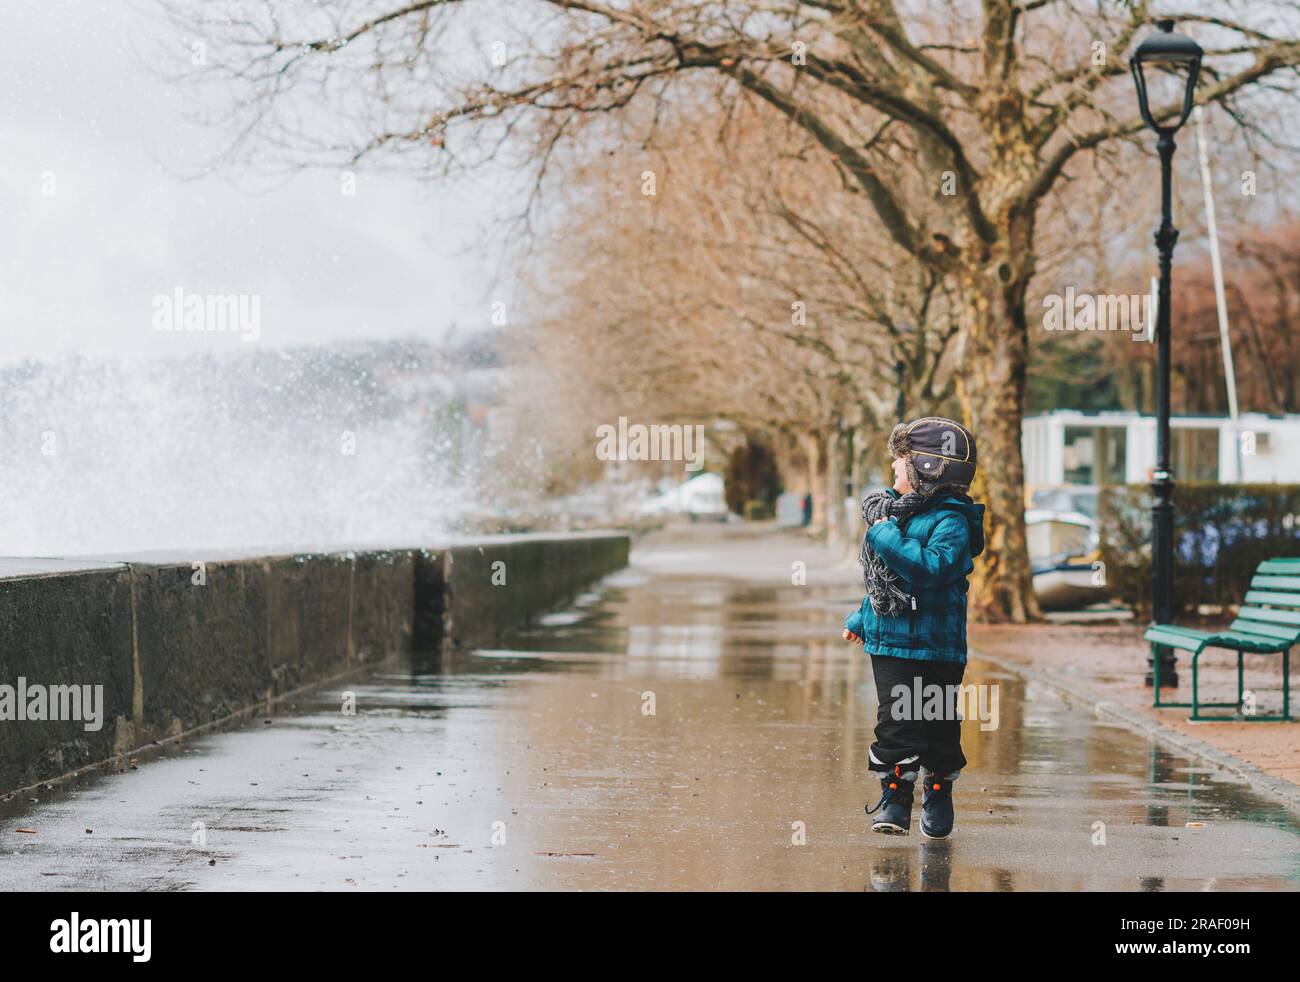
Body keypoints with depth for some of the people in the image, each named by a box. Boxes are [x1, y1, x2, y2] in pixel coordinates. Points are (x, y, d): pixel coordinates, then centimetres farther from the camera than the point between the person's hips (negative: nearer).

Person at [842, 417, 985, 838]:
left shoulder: (951, 520, -13)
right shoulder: (897, 511, 11)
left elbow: (935, 568, -30)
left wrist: (886, 538, -25)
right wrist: (861, 619, 22)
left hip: (936, 647, -6)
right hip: (890, 641, 6)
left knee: (938, 726, 5)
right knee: (895, 723, 2)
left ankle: (938, 795, 20)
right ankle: (895, 798, 9)